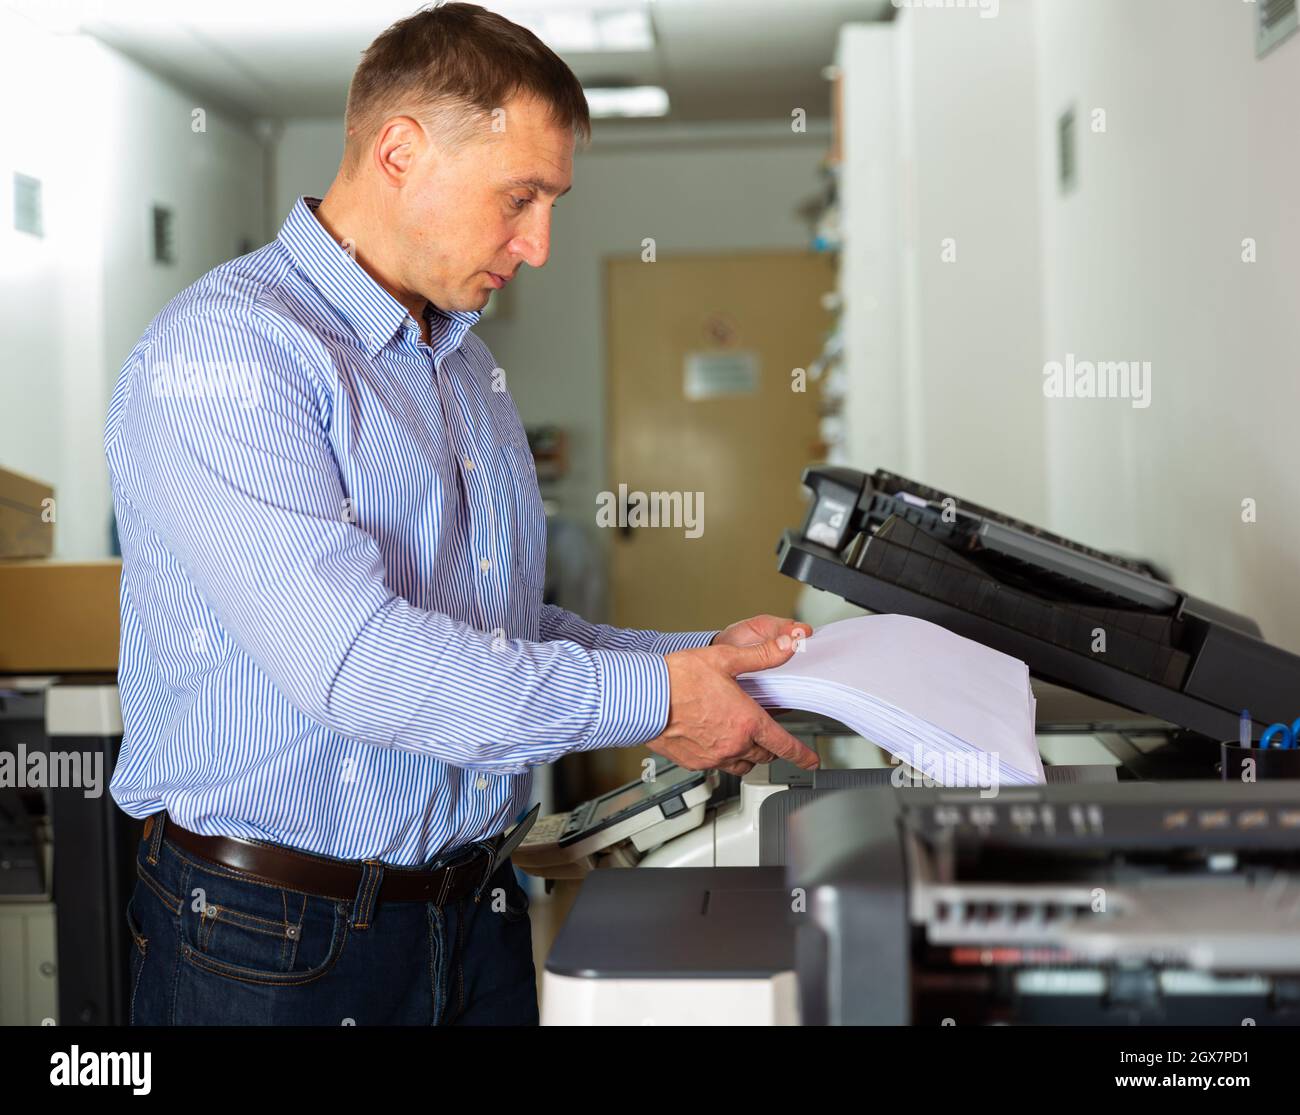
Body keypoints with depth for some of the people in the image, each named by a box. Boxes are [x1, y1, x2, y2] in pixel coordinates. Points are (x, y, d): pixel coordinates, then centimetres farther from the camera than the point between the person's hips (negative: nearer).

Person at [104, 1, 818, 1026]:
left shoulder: (468, 367, 13)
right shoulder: (225, 348, -16)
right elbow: (350, 657, -27)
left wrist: (706, 657, 3)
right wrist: (652, 699, -20)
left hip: (476, 908, 8)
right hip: (273, 940, -7)